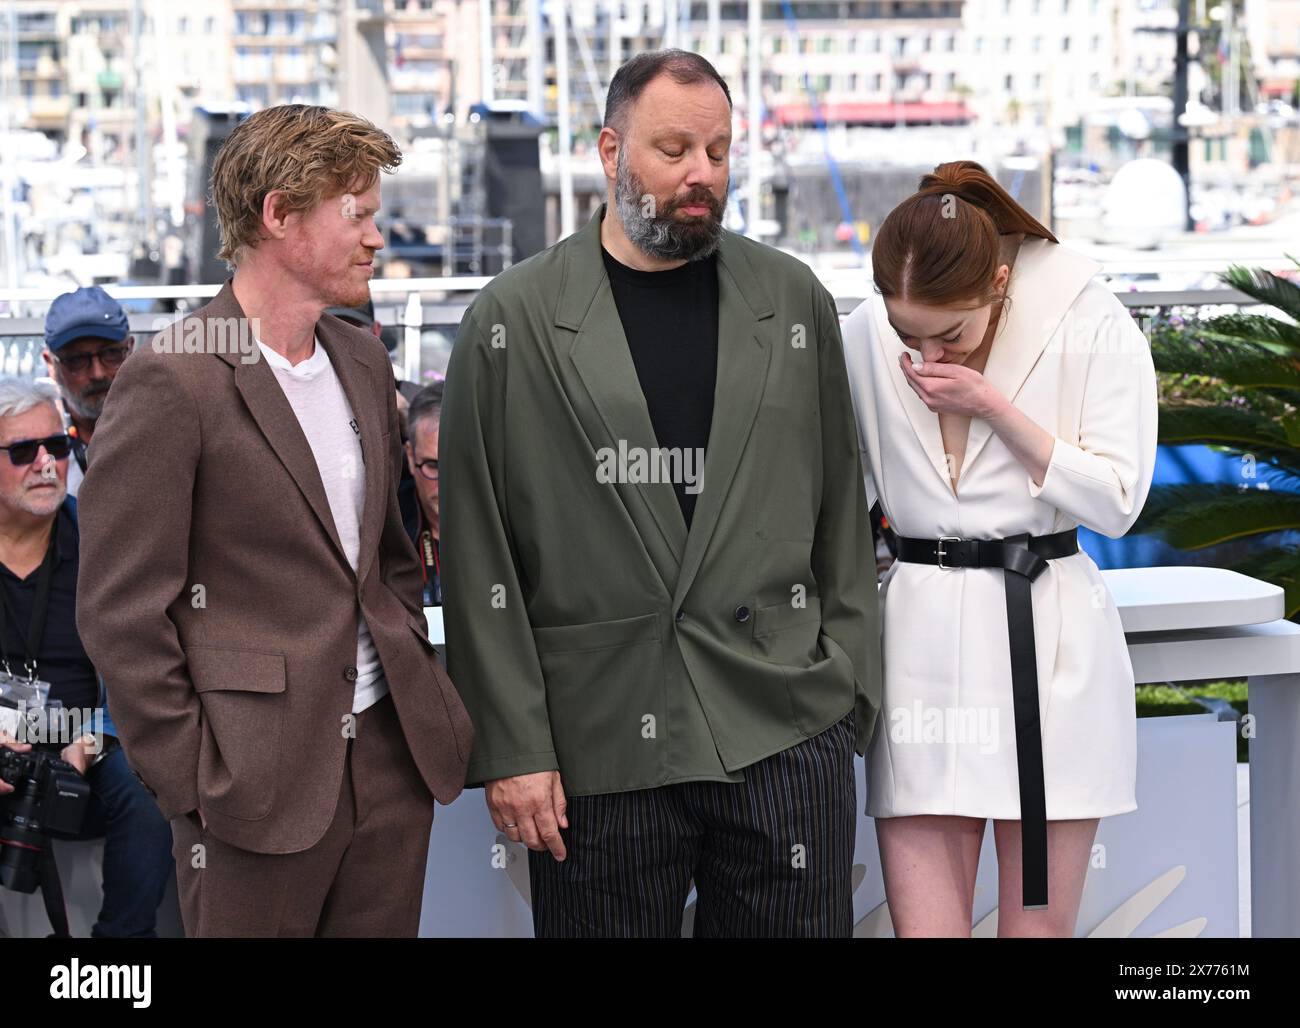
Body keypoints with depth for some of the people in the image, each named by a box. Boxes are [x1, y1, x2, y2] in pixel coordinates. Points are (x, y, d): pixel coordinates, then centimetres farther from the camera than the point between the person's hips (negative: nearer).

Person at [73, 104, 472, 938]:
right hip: (262, 777, -7)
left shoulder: (364, 360, 12)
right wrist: (195, 786, -12)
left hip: (390, 754, 7)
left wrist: (422, 694, 13)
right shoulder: (173, 383, -12)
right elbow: (121, 612, -12)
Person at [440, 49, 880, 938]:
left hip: (784, 731, 2)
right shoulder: (512, 323, 1)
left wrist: (849, 688, 5)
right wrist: (511, 747, -5)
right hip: (595, 747, -1)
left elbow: (840, 509, 11)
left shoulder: (794, 301, 9)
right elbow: (479, 555, -1)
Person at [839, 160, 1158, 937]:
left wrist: (993, 405, -13)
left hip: (1048, 641, -2)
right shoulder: (868, 336, 2)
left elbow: (1116, 501, -6)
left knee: (1039, 923, 3)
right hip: (920, 638, 2)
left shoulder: (1093, 327, -5)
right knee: (925, 921, -2)